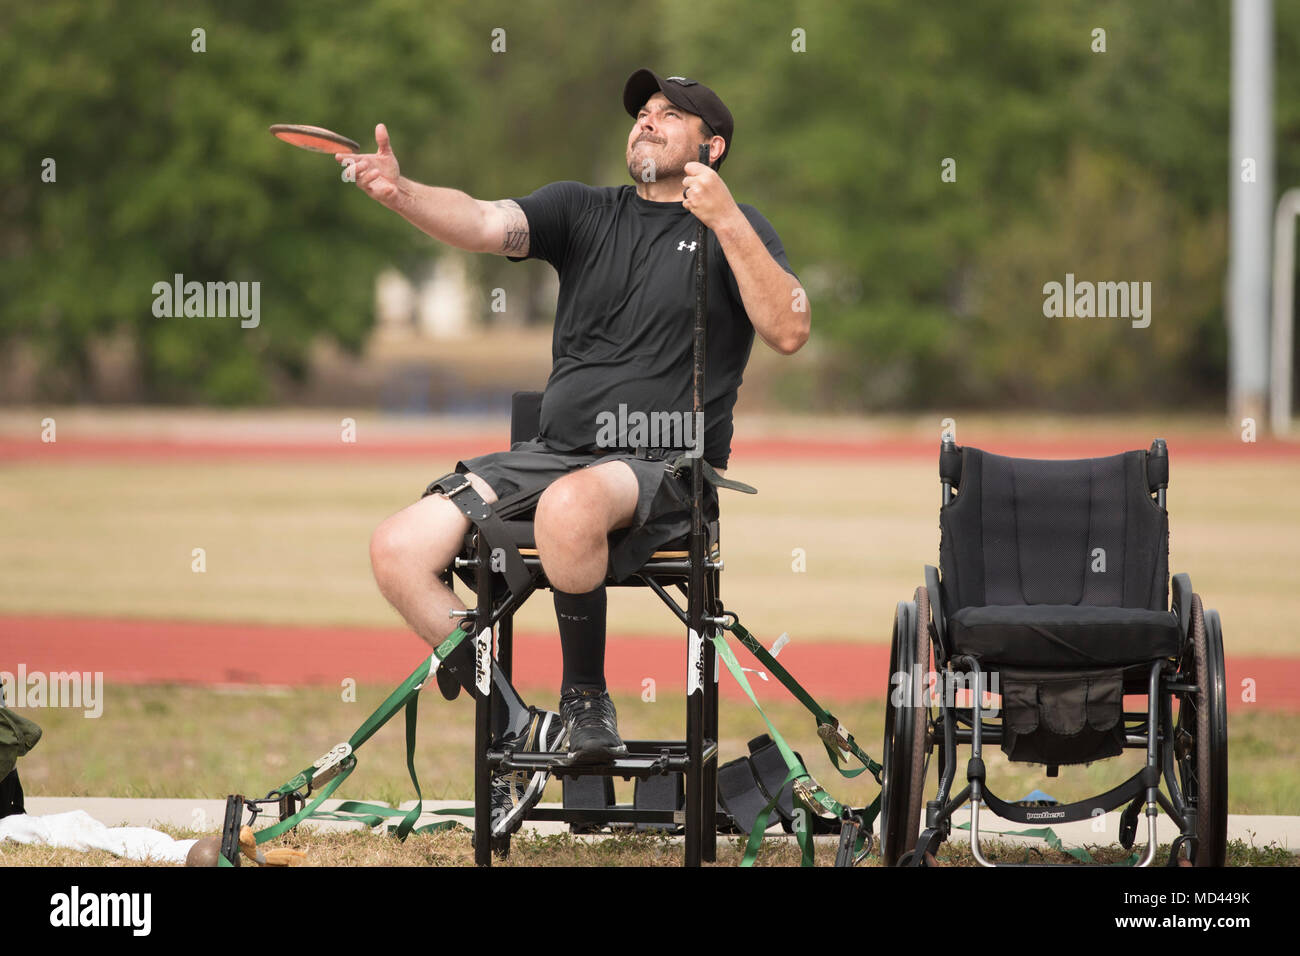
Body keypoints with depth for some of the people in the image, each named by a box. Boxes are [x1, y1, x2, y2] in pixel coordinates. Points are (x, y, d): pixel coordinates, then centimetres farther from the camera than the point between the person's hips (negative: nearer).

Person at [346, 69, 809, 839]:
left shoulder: (734, 228, 5)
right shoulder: (584, 211, 15)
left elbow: (790, 332, -11)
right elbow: (483, 224, -2)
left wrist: (726, 221, -18)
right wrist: (400, 194, -23)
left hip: (665, 471, -5)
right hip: (552, 454, 5)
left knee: (571, 505, -40)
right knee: (399, 550, -12)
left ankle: (587, 700, -17)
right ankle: (518, 729, -3)